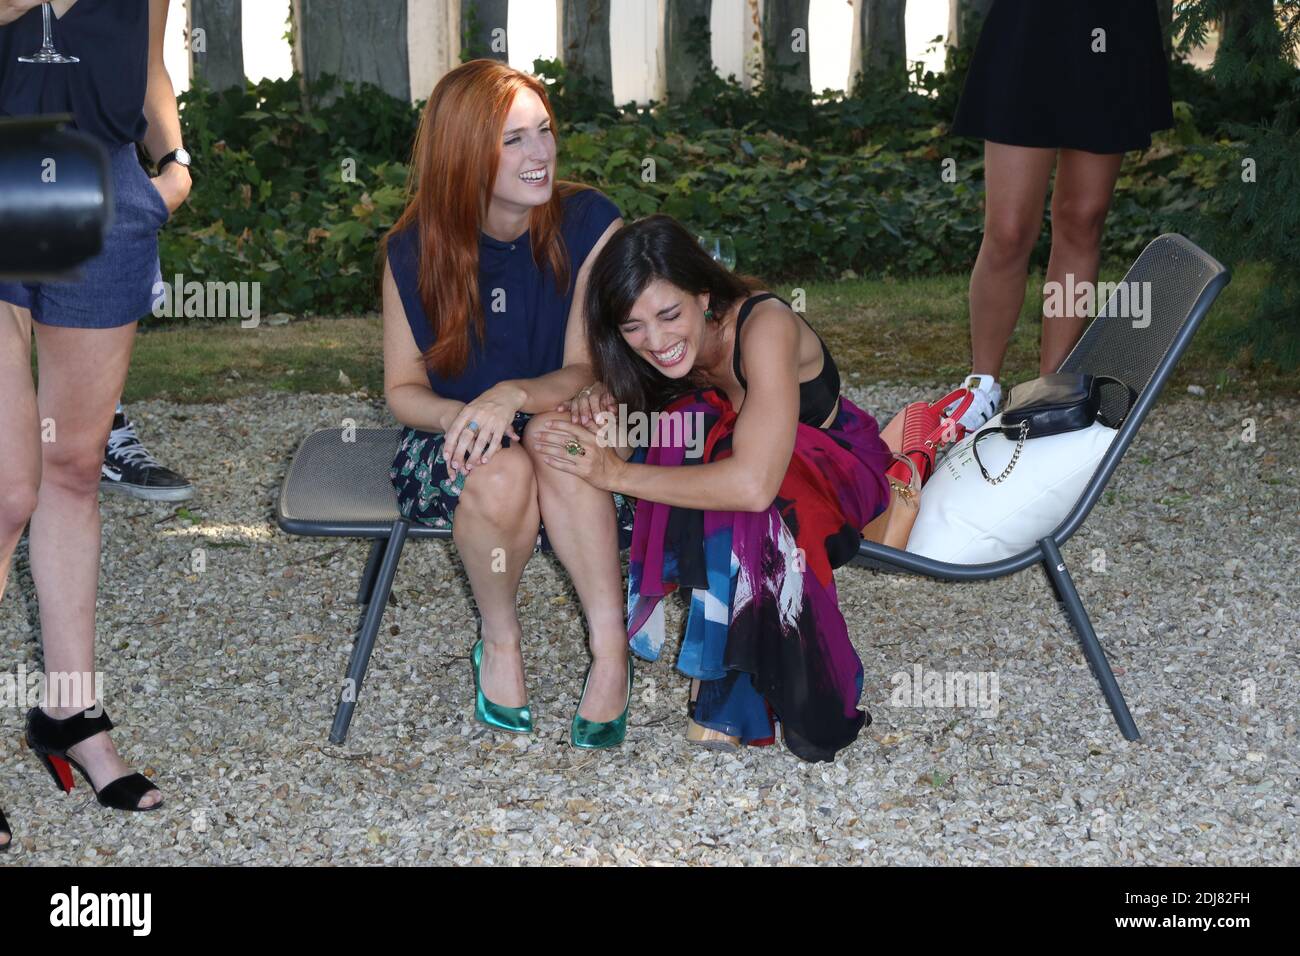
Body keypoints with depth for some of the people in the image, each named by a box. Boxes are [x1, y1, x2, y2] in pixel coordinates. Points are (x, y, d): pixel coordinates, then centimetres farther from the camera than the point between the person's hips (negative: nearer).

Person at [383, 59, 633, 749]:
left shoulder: (588, 224, -10)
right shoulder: (414, 250, -7)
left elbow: (588, 369, -14)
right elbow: (402, 389, 0)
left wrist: (516, 395, -35)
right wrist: (459, 414, -24)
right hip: (453, 446, 0)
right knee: (502, 474, -35)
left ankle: (611, 651, -33)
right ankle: (498, 639, -10)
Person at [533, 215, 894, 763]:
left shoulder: (764, 326, -34)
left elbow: (754, 484, -43)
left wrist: (618, 474, -36)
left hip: (833, 473, -5)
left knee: (736, 507, -36)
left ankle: (726, 699, -19)